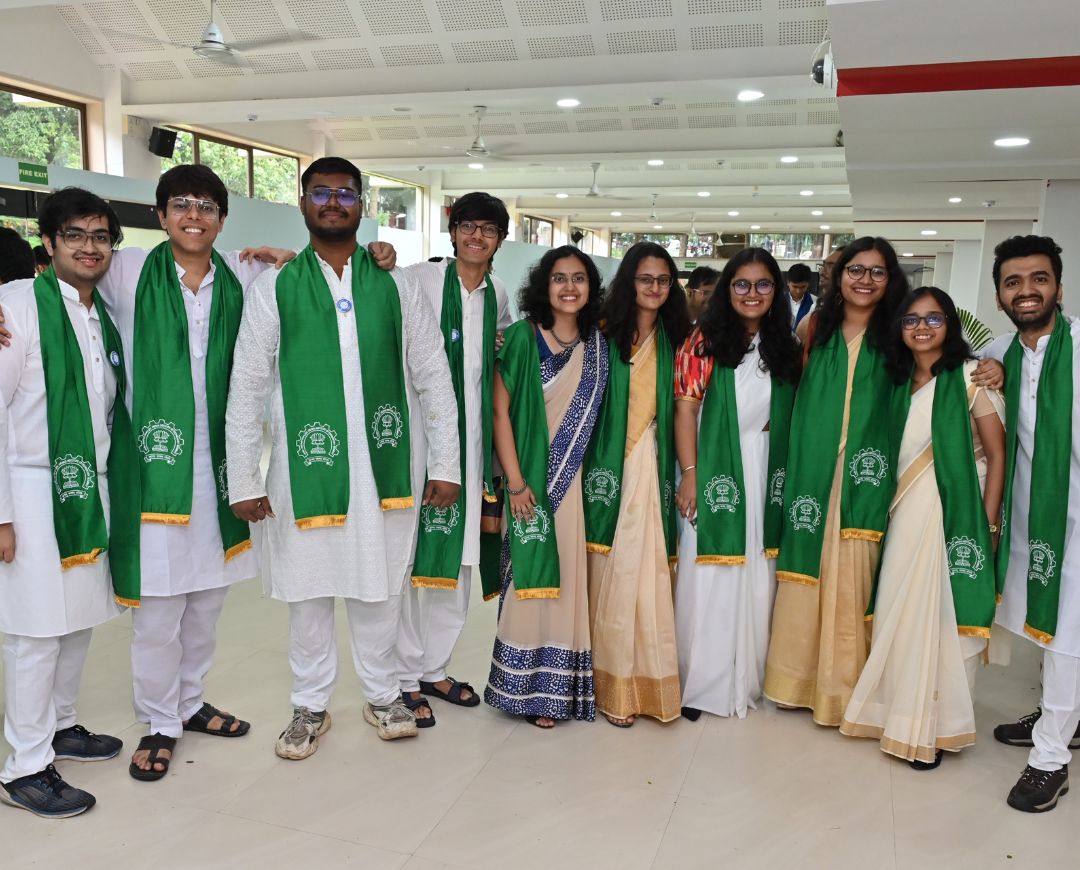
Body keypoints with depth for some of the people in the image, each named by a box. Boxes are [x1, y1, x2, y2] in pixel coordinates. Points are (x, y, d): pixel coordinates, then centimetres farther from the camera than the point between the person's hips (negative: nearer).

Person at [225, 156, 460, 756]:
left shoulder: (397, 288, 5)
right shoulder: (273, 289, 2)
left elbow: (433, 379, 5)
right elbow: (246, 388, 1)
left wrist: (445, 465, 2)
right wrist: (243, 480, -3)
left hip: (385, 465, 1)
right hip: (307, 466, 0)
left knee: (379, 590, 13)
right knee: (308, 592, 11)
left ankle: (383, 695, 33)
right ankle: (310, 707, 30)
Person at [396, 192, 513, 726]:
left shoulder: (497, 293, 13)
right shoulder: (422, 278, -3)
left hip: (471, 436, 6)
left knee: (459, 554, 10)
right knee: (416, 552, -3)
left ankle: (434, 667, 25)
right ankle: (406, 677, 12)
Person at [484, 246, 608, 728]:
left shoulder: (597, 346, 8)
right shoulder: (522, 336, -5)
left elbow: (600, 418, 10)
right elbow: (500, 411, -8)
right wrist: (515, 481, -12)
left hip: (579, 482, 4)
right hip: (533, 482, -4)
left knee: (572, 578, 8)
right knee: (532, 579, 2)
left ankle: (565, 685, 23)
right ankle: (530, 689, 16)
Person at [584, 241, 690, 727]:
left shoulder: (674, 339, 11)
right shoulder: (606, 335, 1)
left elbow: (681, 410, 10)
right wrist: (597, 470, -9)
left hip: (655, 468, 3)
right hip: (612, 468, -3)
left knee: (651, 572, 4)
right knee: (613, 573, 0)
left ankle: (650, 681, 18)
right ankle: (614, 687, 12)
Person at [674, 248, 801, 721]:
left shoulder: (787, 347, 10)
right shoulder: (705, 340, -2)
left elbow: (796, 414, 11)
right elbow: (686, 409, -6)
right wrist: (690, 473, -12)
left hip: (769, 475, 4)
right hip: (716, 472, -3)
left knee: (758, 579, 9)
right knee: (708, 578, 1)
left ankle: (748, 678, 24)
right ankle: (699, 682, 14)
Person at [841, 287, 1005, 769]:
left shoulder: (971, 376, -6)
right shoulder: (898, 380, 10)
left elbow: (996, 453, -6)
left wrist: (988, 523, -11)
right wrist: (891, 509, 3)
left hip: (955, 512, -5)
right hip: (905, 513, 5)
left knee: (943, 615, 1)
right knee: (900, 613, 8)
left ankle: (933, 726, 17)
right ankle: (900, 713, 26)